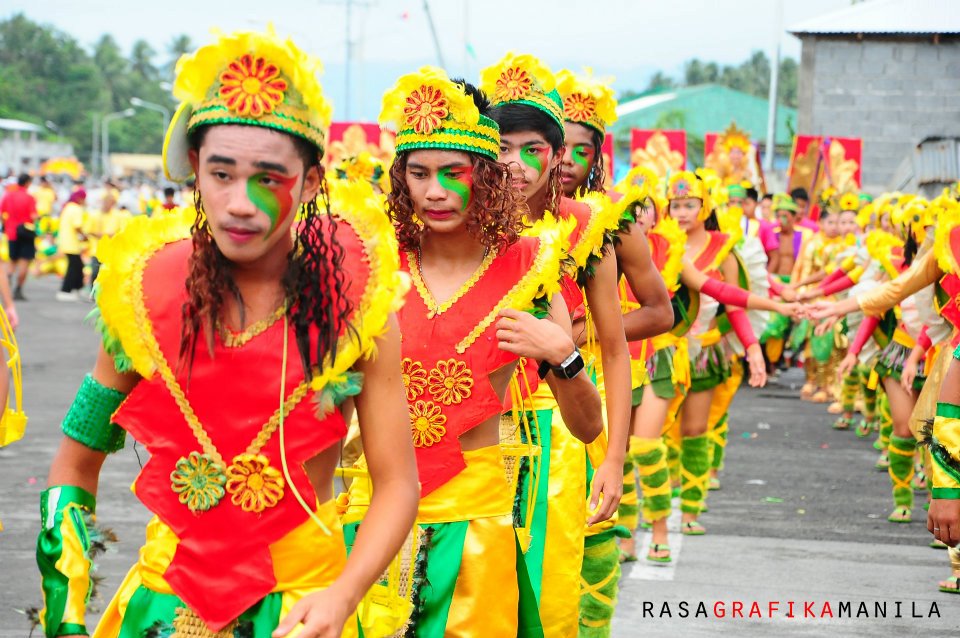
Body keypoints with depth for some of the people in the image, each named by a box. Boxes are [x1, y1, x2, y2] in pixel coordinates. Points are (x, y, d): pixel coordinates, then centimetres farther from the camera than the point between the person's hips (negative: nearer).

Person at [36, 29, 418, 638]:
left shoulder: (357, 297, -13)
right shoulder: (145, 289, -9)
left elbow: (396, 485, -10)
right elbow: (76, 462, 1)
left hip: (308, 588, -1)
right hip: (170, 587, 2)